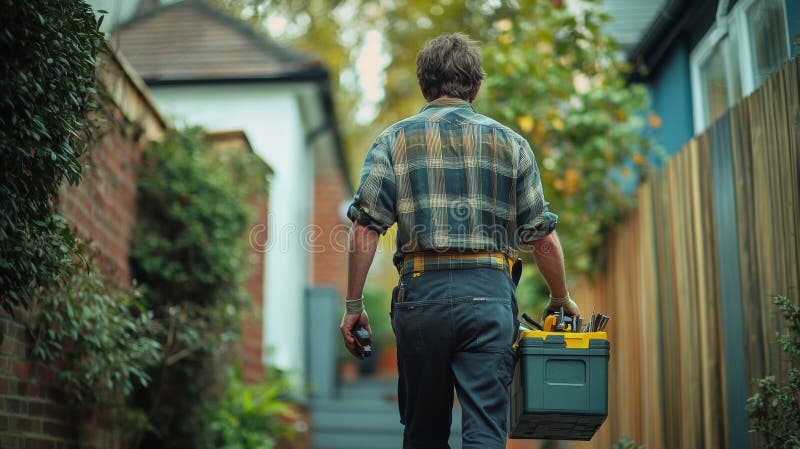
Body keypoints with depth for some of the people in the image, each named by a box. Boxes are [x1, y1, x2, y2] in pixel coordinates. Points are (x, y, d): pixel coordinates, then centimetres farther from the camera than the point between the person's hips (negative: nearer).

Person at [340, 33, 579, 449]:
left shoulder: (394, 140, 7)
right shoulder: (511, 143, 10)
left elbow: (364, 229, -2)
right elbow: (542, 236, 8)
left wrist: (353, 304, 4)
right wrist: (561, 299, 21)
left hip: (422, 291, 0)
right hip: (489, 293, 0)